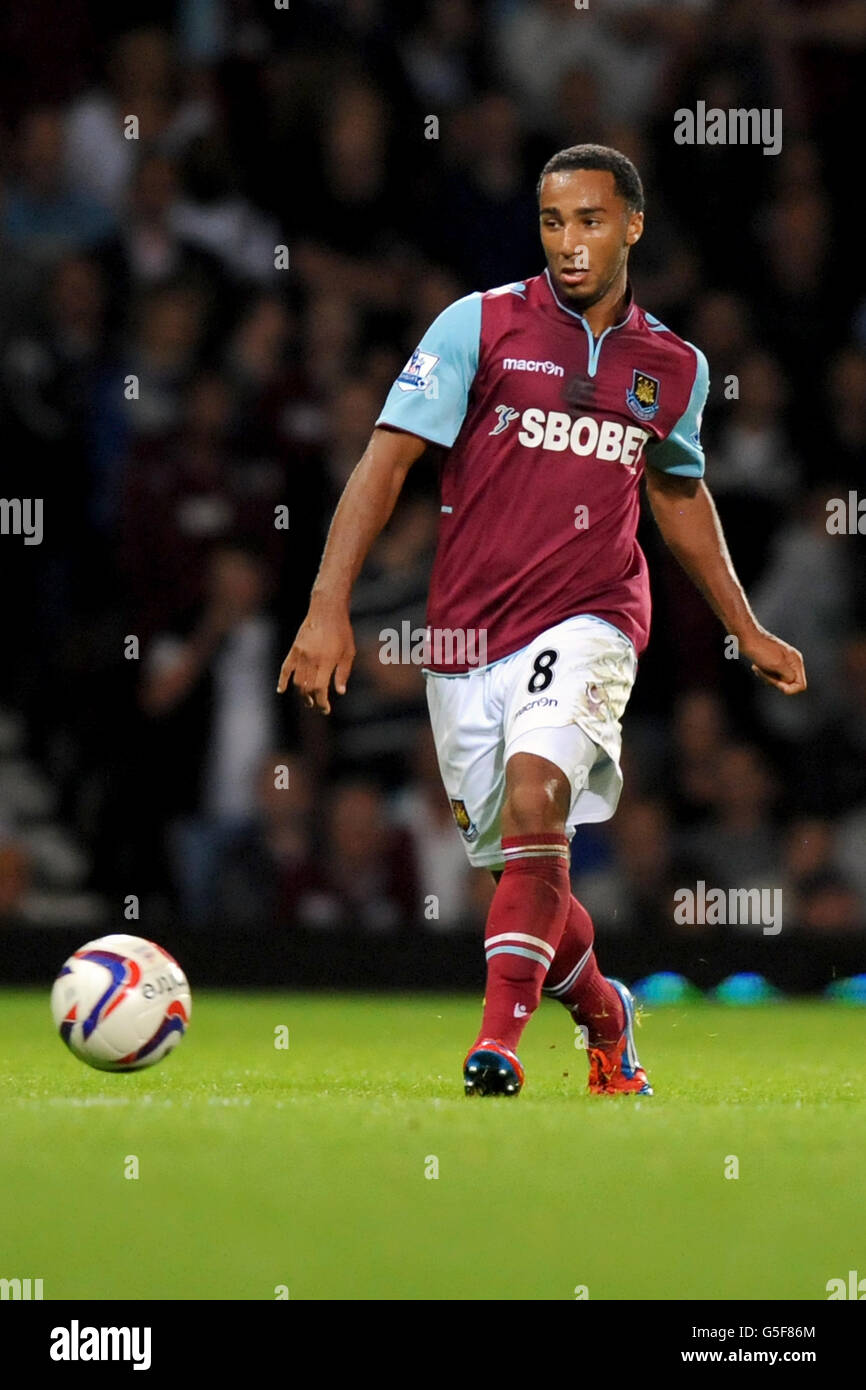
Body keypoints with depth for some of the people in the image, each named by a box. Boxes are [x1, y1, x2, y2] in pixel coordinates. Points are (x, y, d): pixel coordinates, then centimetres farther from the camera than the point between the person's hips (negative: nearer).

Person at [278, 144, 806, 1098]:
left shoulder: (673, 368, 8)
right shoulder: (481, 325, -2)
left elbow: (679, 493, 26)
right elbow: (388, 456, -6)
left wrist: (747, 631, 30)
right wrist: (329, 605, -16)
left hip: (587, 619, 0)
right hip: (467, 637, 1)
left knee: (536, 797, -28)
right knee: (518, 869, 8)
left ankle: (500, 1038, -28)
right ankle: (603, 1017, 36)